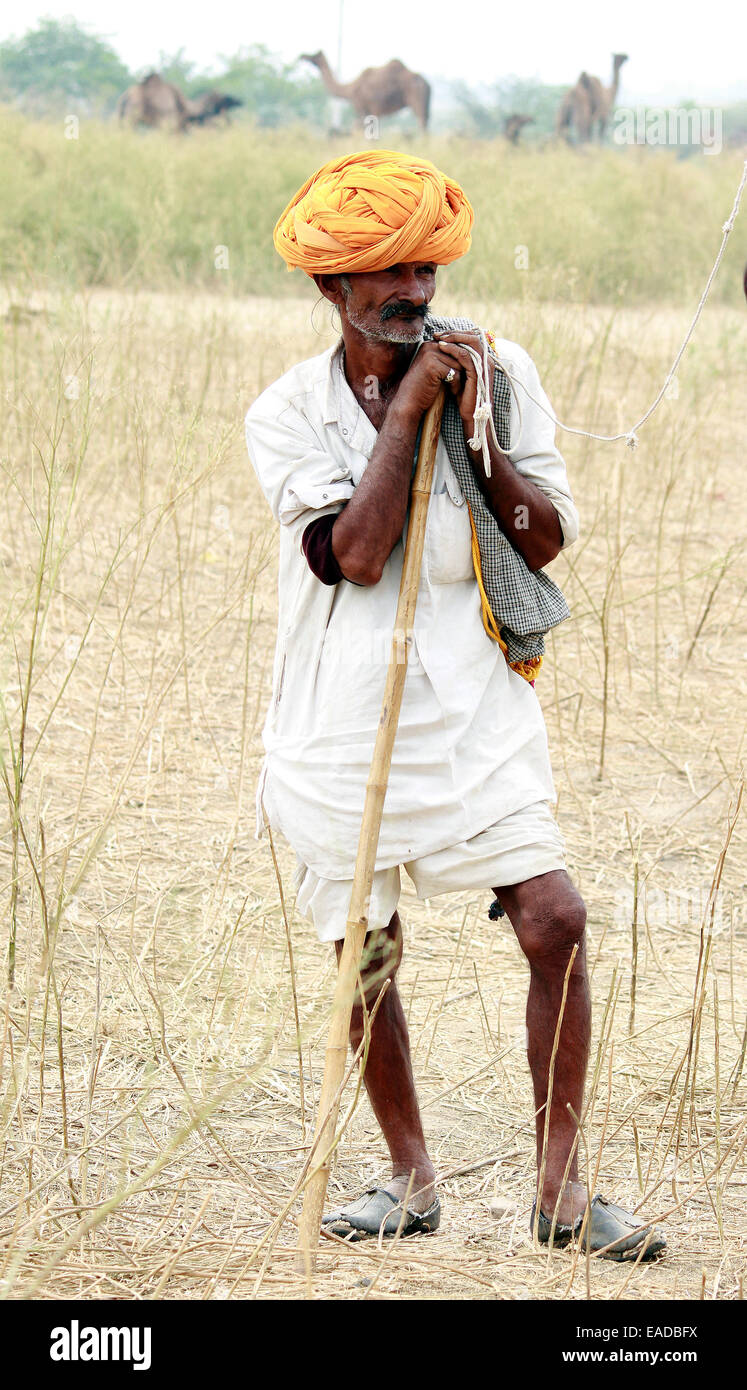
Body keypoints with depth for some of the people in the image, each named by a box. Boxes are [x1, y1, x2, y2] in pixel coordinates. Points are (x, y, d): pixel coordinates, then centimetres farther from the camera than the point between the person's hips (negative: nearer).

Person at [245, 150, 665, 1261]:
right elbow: (355, 553, -16)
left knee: (556, 921, -12)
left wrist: (477, 433, -14)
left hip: (474, 710, 0)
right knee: (365, 955, 8)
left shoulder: (496, 373, 1)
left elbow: (545, 539, -2)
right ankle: (411, 1178, 27)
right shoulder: (290, 412, -2)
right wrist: (406, 410, -15)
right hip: (341, 723, 0)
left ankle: (561, 1189, -2)